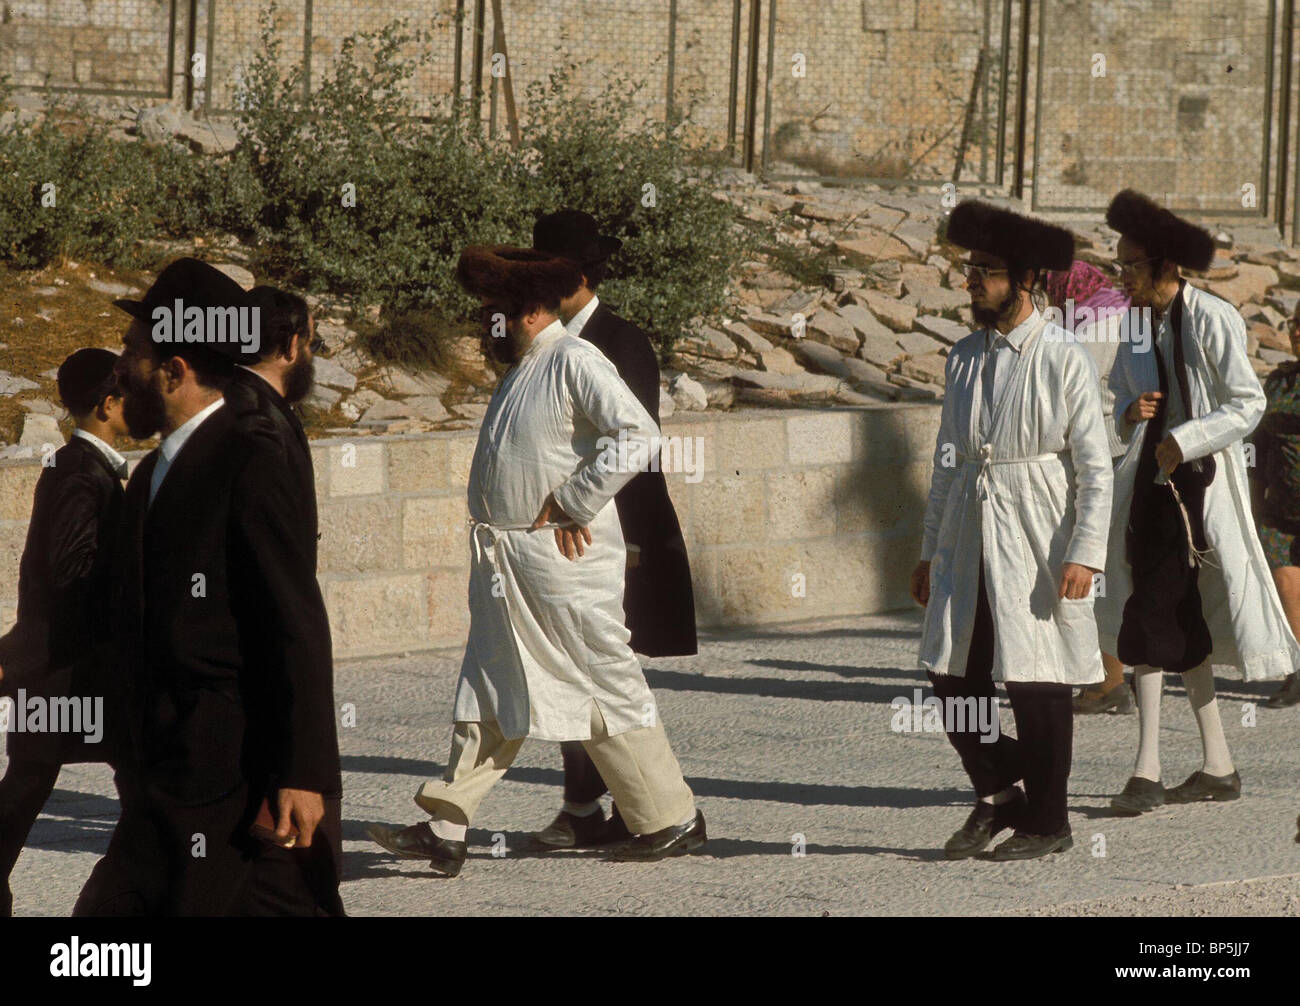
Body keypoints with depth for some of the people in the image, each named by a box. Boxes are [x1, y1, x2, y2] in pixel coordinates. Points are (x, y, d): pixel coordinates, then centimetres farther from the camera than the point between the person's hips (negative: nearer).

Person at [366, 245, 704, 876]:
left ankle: (671, 819, 10)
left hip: (562, 561, -9)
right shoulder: (521, 369, 17)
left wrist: (572, 504, -19)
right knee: (488, 691, 6)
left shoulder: (574, 362, -12)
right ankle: (445, 830, 4)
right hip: (505, 563, 9)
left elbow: (637, 435, -23)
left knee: (606, 687, -1)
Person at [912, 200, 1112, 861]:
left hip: (1035, 543, -5)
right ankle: (997, 794, 23)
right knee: (953, 677, 3)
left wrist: (1084, 554, -15)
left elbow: (1096, 469, -7)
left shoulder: (1064, 360, -6)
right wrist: (930, 551, 14)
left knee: (1036, 685, 0)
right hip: (968, 540, 5)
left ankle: (1045, 822, 13)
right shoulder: (964, 357, 10)